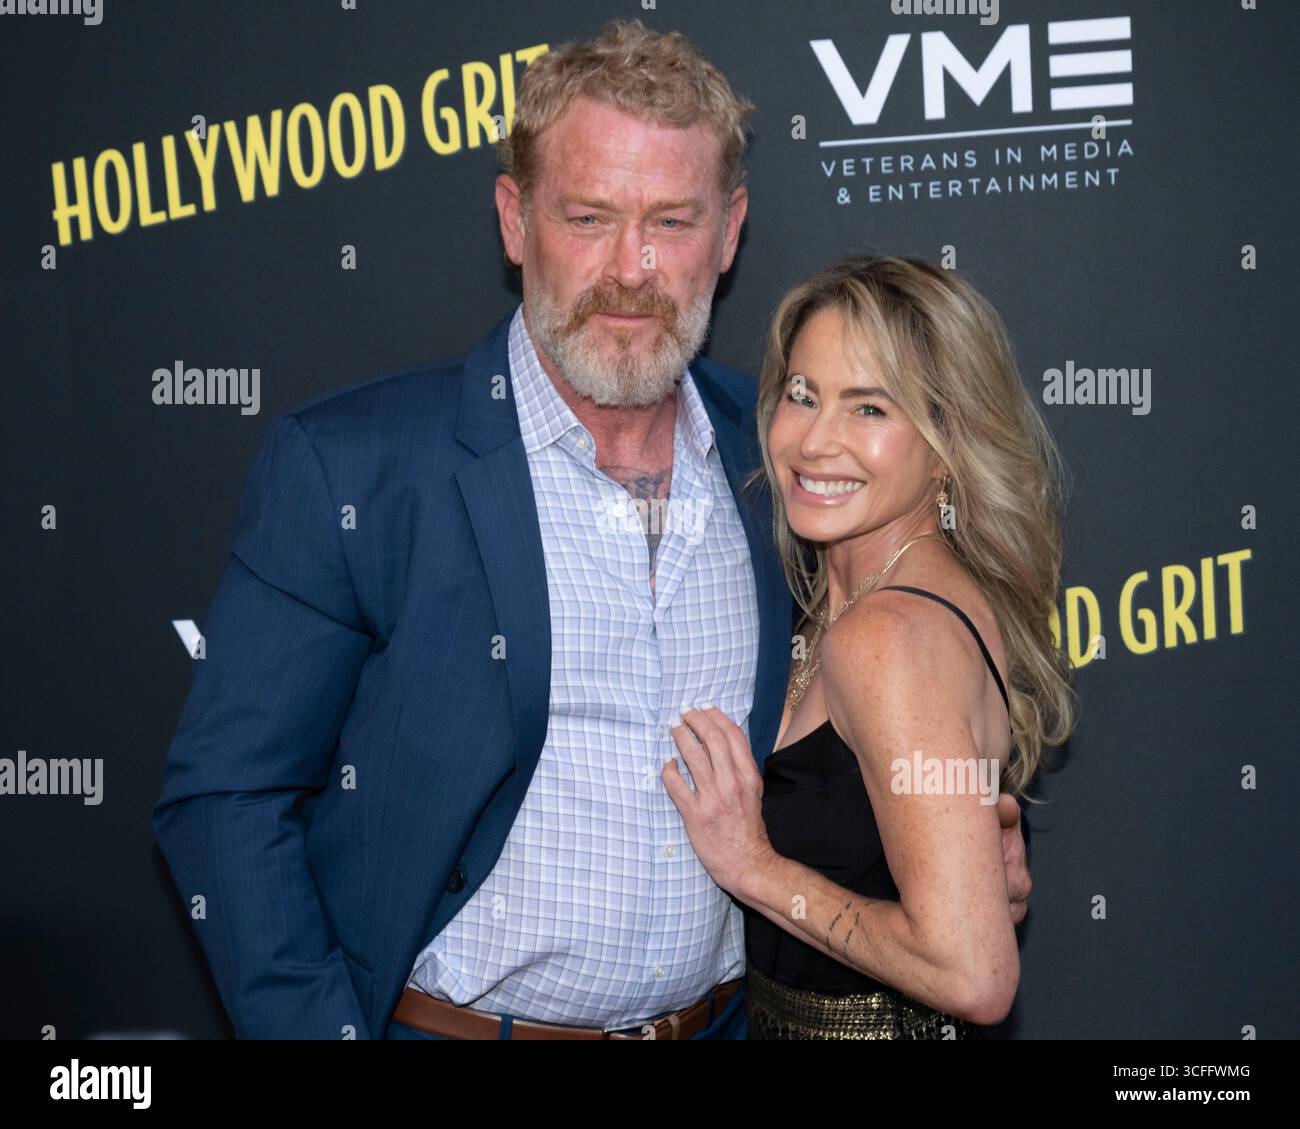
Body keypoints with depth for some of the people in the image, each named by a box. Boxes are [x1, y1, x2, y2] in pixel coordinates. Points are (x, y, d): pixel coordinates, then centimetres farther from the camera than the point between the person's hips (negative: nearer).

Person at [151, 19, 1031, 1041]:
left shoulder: (781, 454, -3)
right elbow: (225, 799, -12)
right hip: (444, 1024, -3)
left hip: (723, 1017, 4)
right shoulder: (346, 464, -14)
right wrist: (319, 1031, -18)